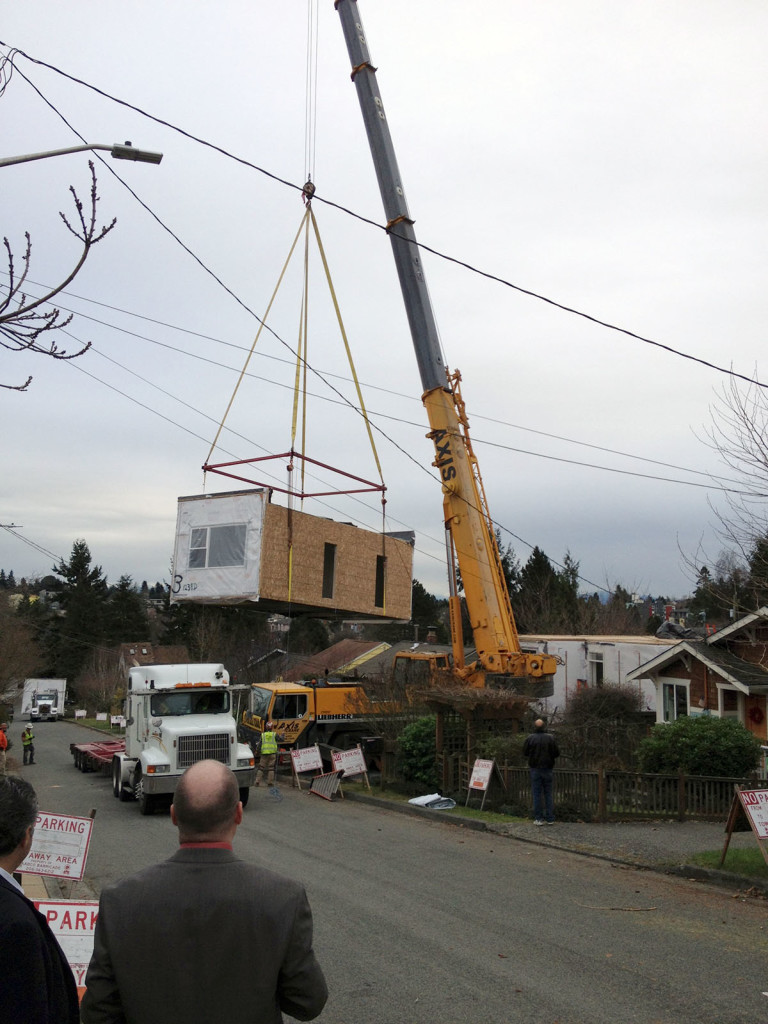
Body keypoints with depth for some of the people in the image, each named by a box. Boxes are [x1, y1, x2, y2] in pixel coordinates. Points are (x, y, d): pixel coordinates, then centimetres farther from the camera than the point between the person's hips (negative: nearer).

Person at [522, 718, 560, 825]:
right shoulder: (551, 738, -6)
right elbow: (557, 753, -3)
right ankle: (550, 818, 9)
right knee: (548, 793, 9)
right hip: (547, 768, 1)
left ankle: (538, 818, 4)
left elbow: (525, 753, -1)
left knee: (537, 794, 4)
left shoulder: (530, 738, -8)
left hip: (535, 769, -1)